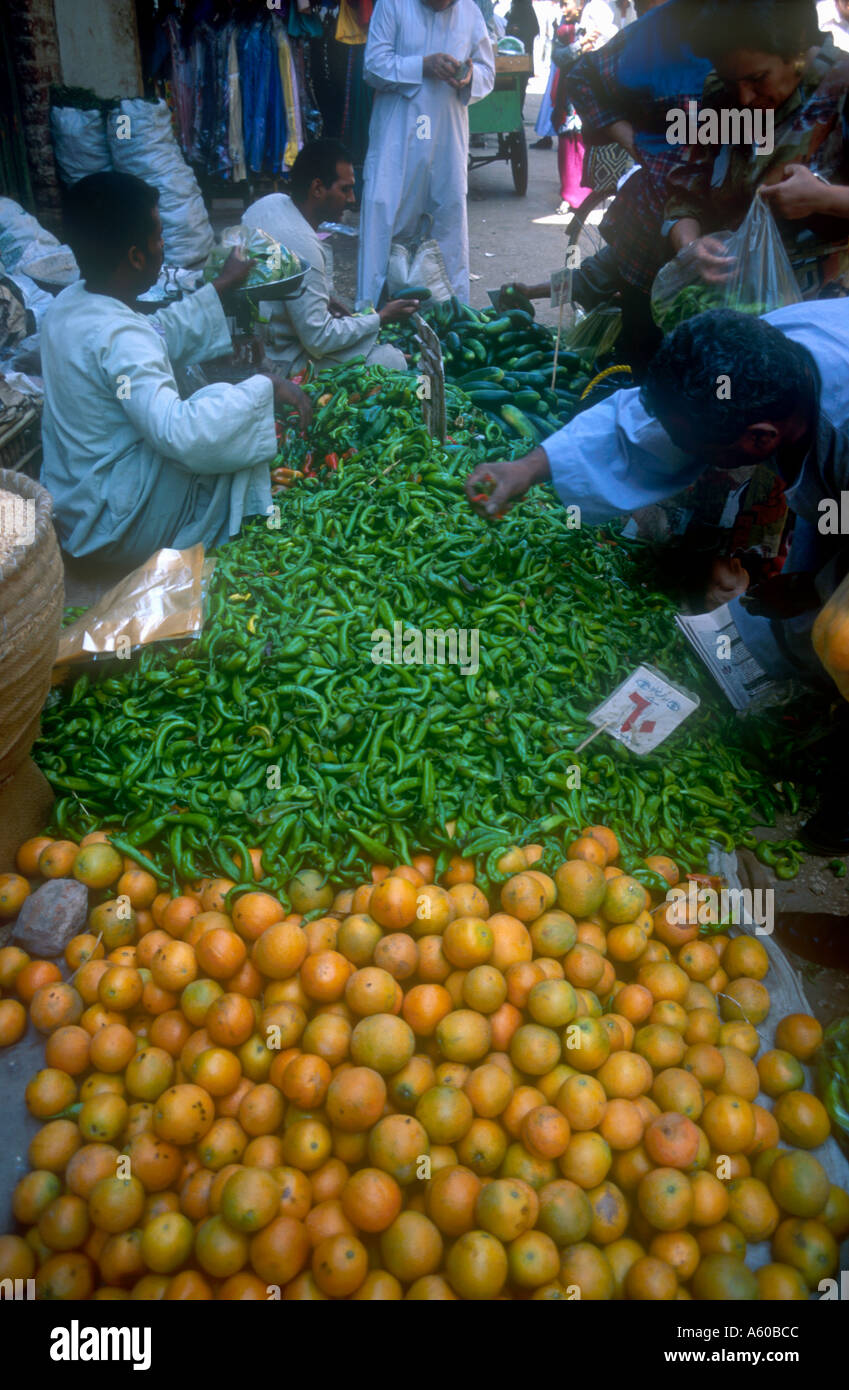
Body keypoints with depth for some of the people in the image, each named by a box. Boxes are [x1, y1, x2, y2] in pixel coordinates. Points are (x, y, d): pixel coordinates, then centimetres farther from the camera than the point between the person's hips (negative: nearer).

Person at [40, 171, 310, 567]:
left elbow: (157, 334, 16)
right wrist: (265, 387, -33)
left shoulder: (69, 302, 0)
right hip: (114, 526, -9)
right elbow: (177, 433, -41)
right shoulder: (117, 336, -29)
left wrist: (221, 287, 18)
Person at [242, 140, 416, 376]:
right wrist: (381, 318, -16)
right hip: (283, 361, -10)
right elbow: (319, 341, -26)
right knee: (392, 360, -17)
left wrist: (324, 299, 8)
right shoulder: (302, 247, -29)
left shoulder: (269, 203, -1)